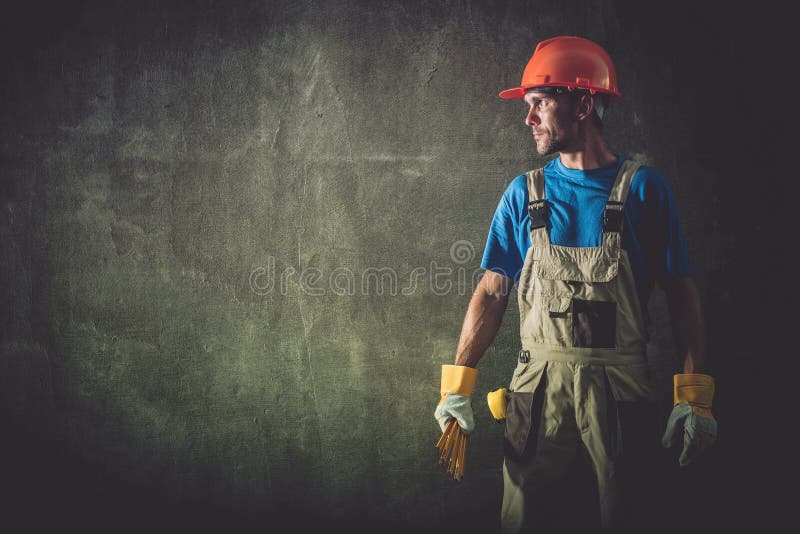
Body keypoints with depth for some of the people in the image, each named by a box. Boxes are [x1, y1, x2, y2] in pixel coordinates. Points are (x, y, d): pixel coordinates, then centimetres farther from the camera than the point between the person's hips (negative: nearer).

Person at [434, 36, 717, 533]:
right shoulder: (524, 194, 3)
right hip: (540, 383, 2)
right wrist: (457, 385, -3)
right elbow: (493, 292, 4)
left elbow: (682, 291, -3)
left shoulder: (644, 188, -3)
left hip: (623, 389, -1)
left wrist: (694, 396, -10)